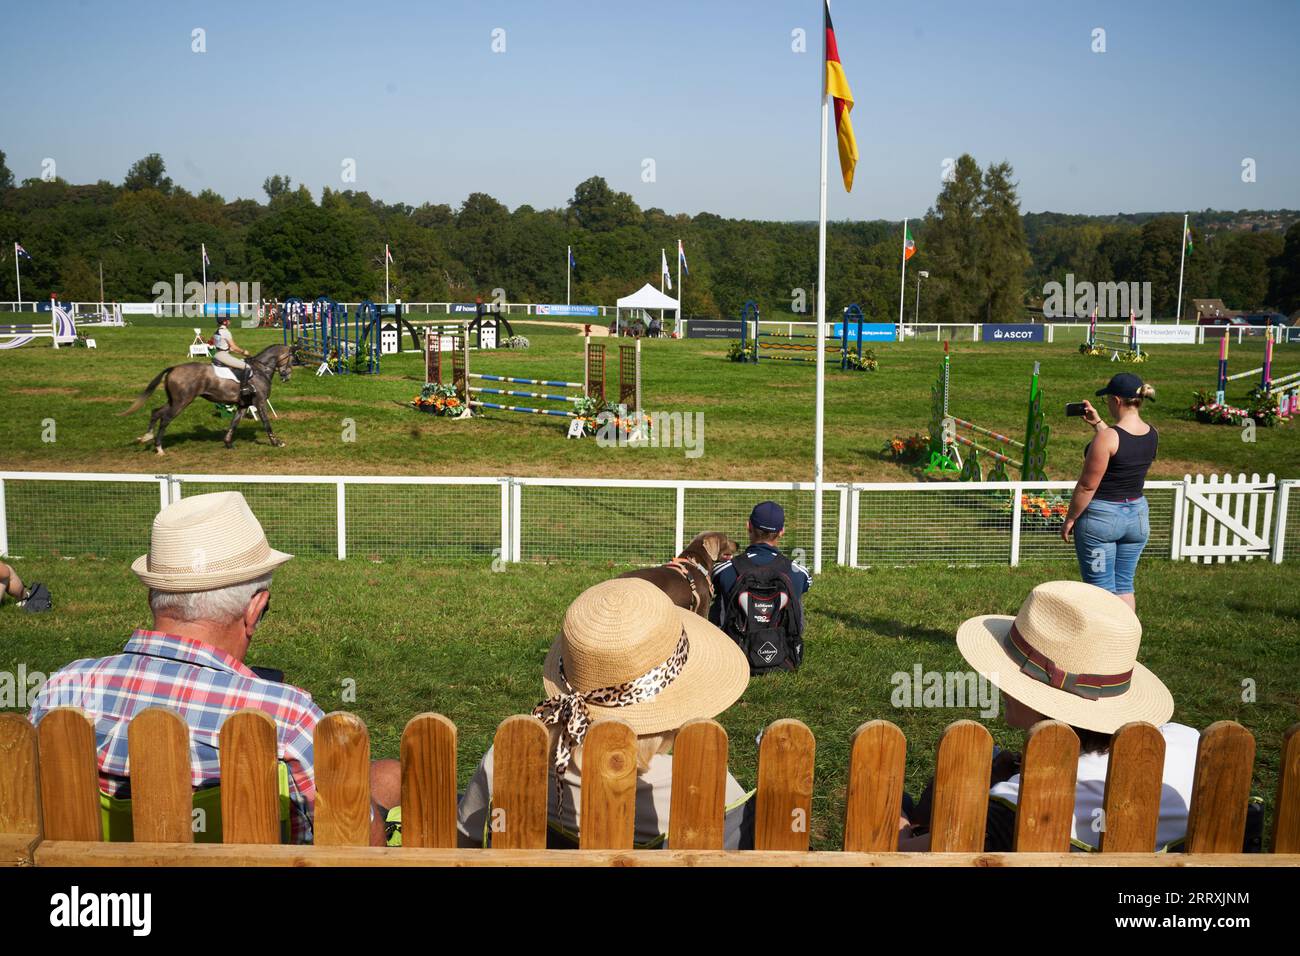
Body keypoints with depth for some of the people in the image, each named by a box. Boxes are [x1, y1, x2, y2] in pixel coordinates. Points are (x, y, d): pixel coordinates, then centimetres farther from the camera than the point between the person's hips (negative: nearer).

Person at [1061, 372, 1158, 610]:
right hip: (1137, 515, 7)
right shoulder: (1152, 435, 0)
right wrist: (1099, 423, 18)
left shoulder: (1106, 437, -21)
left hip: (1101, 516, -7)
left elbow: (1087, 486, -17)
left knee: (1102, 588, 3)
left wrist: (1069, 519, -7)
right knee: (1124, 585, 16)